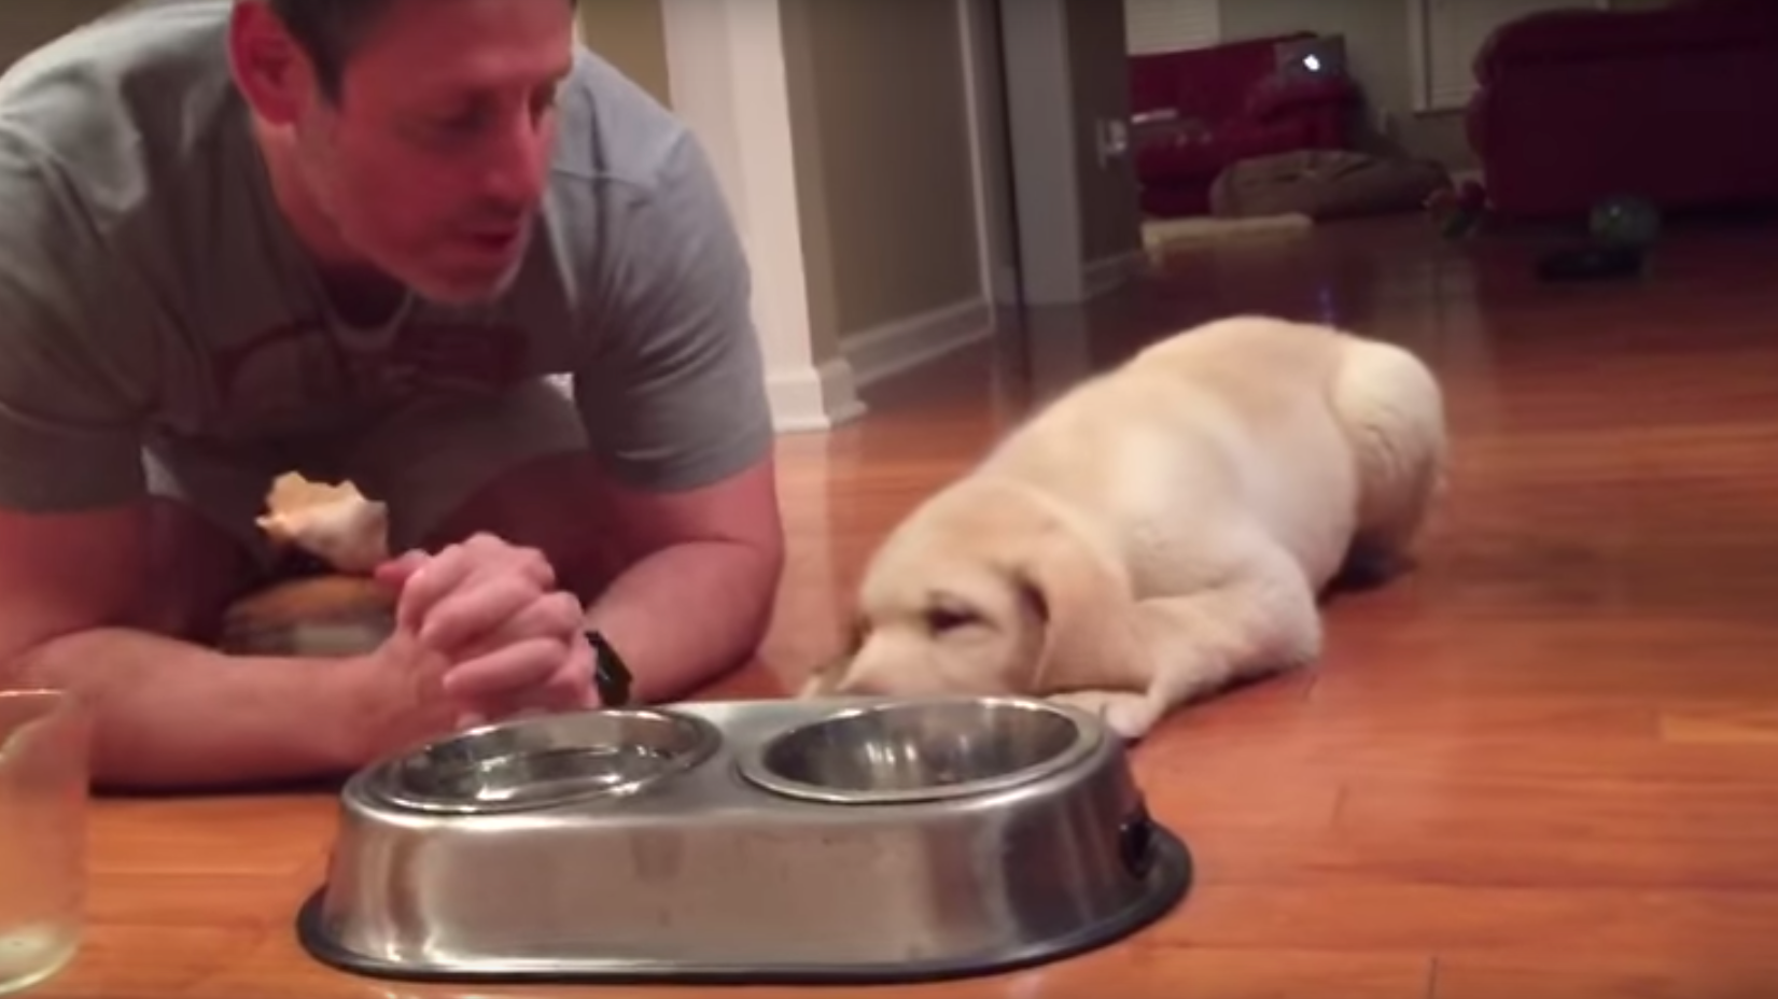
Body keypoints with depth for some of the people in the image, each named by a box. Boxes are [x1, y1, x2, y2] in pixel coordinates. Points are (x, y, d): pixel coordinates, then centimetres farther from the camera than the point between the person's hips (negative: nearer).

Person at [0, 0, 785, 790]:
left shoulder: (636, 182, -35)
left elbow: (724, 551, -26)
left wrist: (575, 666, -49)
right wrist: (373, 709, -54)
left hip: (451, 402, 2)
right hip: (177, 429, -1)